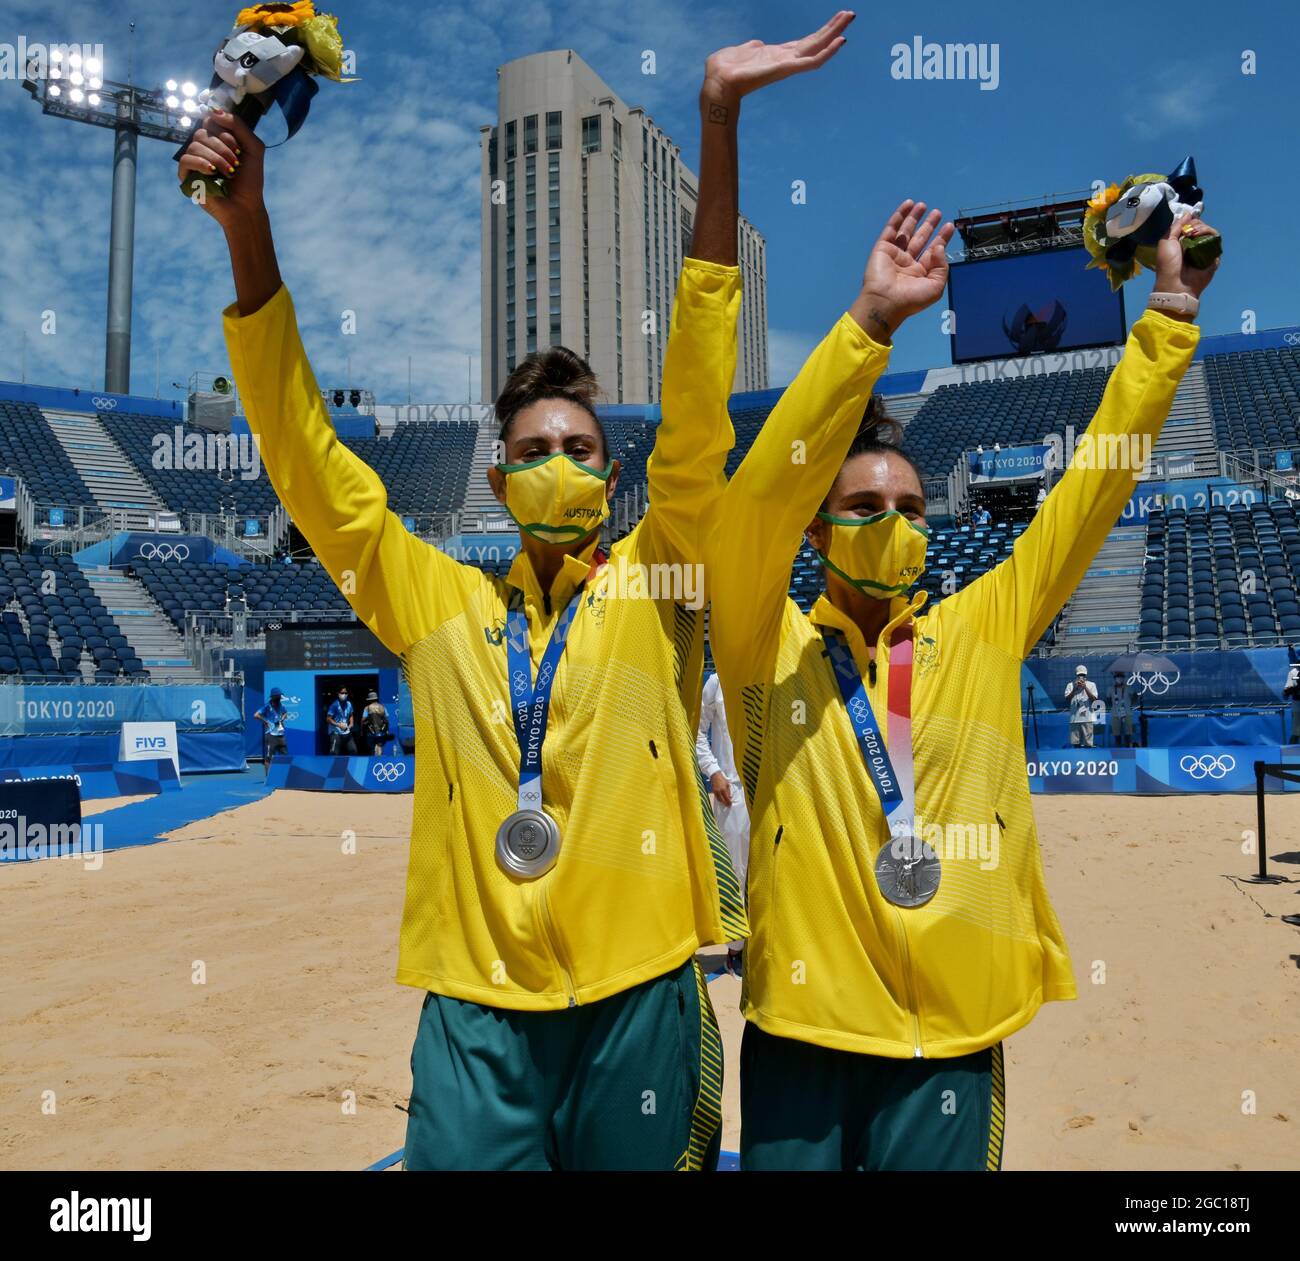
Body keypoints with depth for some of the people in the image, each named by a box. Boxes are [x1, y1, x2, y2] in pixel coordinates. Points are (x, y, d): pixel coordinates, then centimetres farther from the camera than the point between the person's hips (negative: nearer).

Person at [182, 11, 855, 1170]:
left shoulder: (652, 584, 3)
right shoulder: (438, 602, 6)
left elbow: (697, 412, -7)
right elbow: (306, 457, 2)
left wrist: (718, 126, -12)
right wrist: (249, 230, -7)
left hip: (636, 997, 0)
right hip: (475, 1008, 1)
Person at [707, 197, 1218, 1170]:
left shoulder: (980, 631, 5)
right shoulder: (771, 645, -2)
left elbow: (1093, 484, 6)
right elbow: (762, 491, -16)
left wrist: (1172, 307, 4)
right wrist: (871, 321, -23)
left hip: (957, 1036, 2)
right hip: (803, 1032, -2)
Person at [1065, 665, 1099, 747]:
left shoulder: (1091, 685, 9)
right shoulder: (1070, 685, 10)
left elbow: (1094, 699, -4)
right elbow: (1067, 699, 0)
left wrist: (1085, 687, -11)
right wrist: (1075, 689, -10)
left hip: (1087, 718, -1)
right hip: (1074, 718, 1)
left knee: (1088, 744, -4)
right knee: (1075, 744, 2)